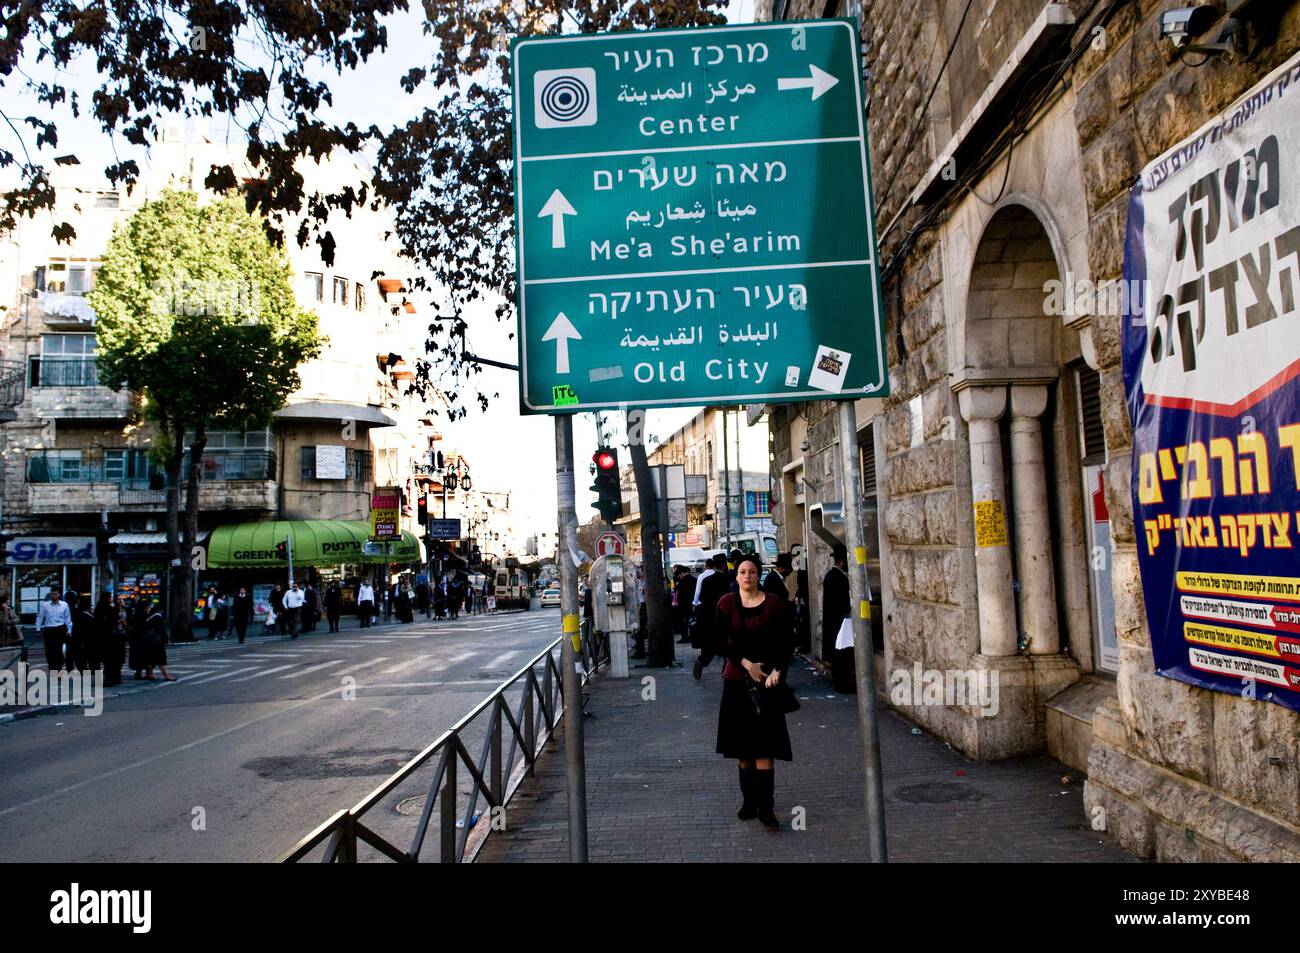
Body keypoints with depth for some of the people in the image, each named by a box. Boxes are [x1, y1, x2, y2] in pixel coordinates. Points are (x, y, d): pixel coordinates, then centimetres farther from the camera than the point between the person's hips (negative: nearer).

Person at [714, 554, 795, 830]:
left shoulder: (774, 604, -1)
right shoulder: (727, 603, 3)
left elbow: (788, 642, -2)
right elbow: (721, 640, -4)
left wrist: (777, 670, -15)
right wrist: (746, 663, -14)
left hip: (766, 682, -2)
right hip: (736, 681, 2)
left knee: (764, 747, -6)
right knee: (742, 747, 8)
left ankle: (766, 808, -5)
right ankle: (749, 801, 19)